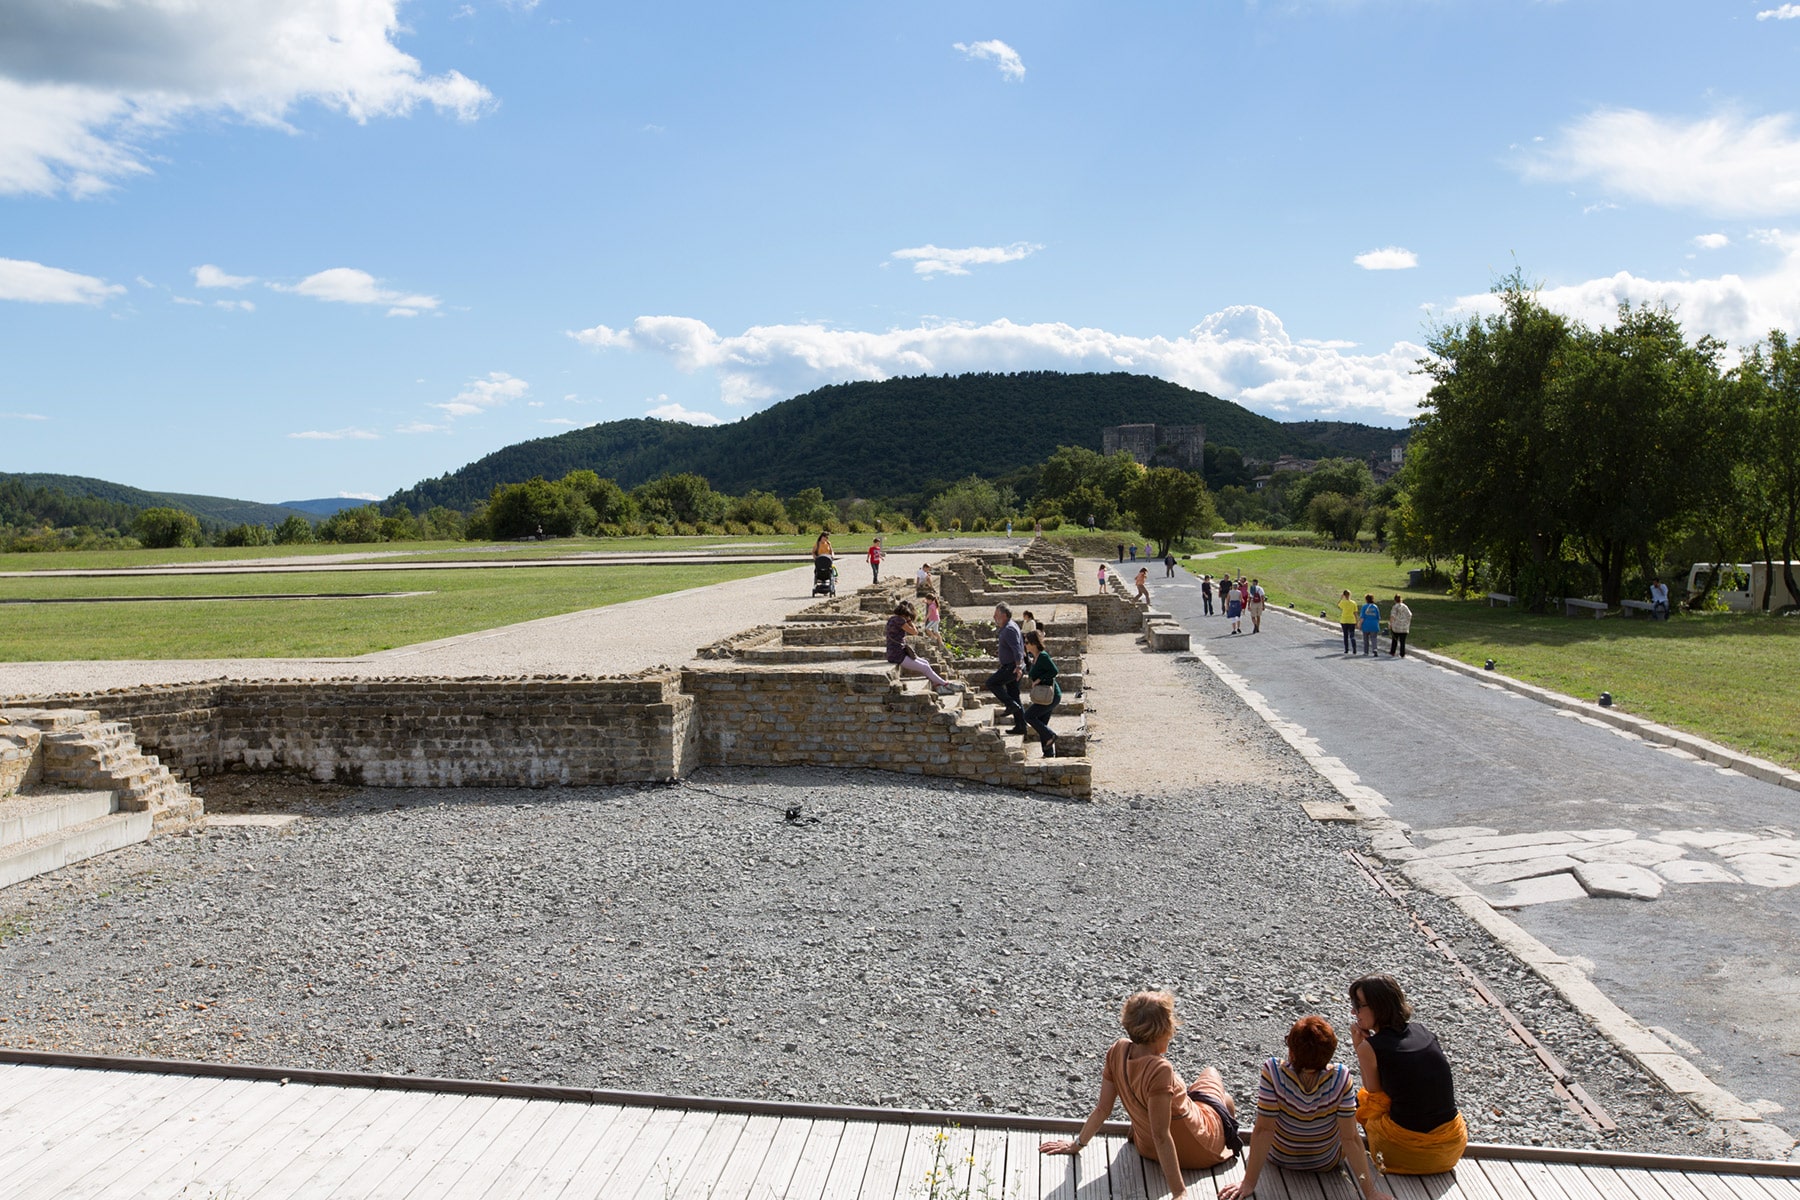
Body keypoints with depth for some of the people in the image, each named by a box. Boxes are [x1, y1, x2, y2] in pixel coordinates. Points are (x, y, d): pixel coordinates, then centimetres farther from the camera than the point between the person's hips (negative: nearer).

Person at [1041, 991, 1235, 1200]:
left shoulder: (1119, 1050, -20)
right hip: (1198, 1150, -5)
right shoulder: (1159, 1069, -40)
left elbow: (1102, 1108, -11)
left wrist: (1076, 1144, 2)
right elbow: (1160, 1135, -38)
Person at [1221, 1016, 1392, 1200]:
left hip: (1279, 1160, -1)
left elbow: (1263, 1130, -30)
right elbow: (1350, 1138, -26)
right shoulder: (1341, 1078, -32)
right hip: (1327, 1163, 1)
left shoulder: (1273, 1073, -35)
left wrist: (1248, 1183, -22)